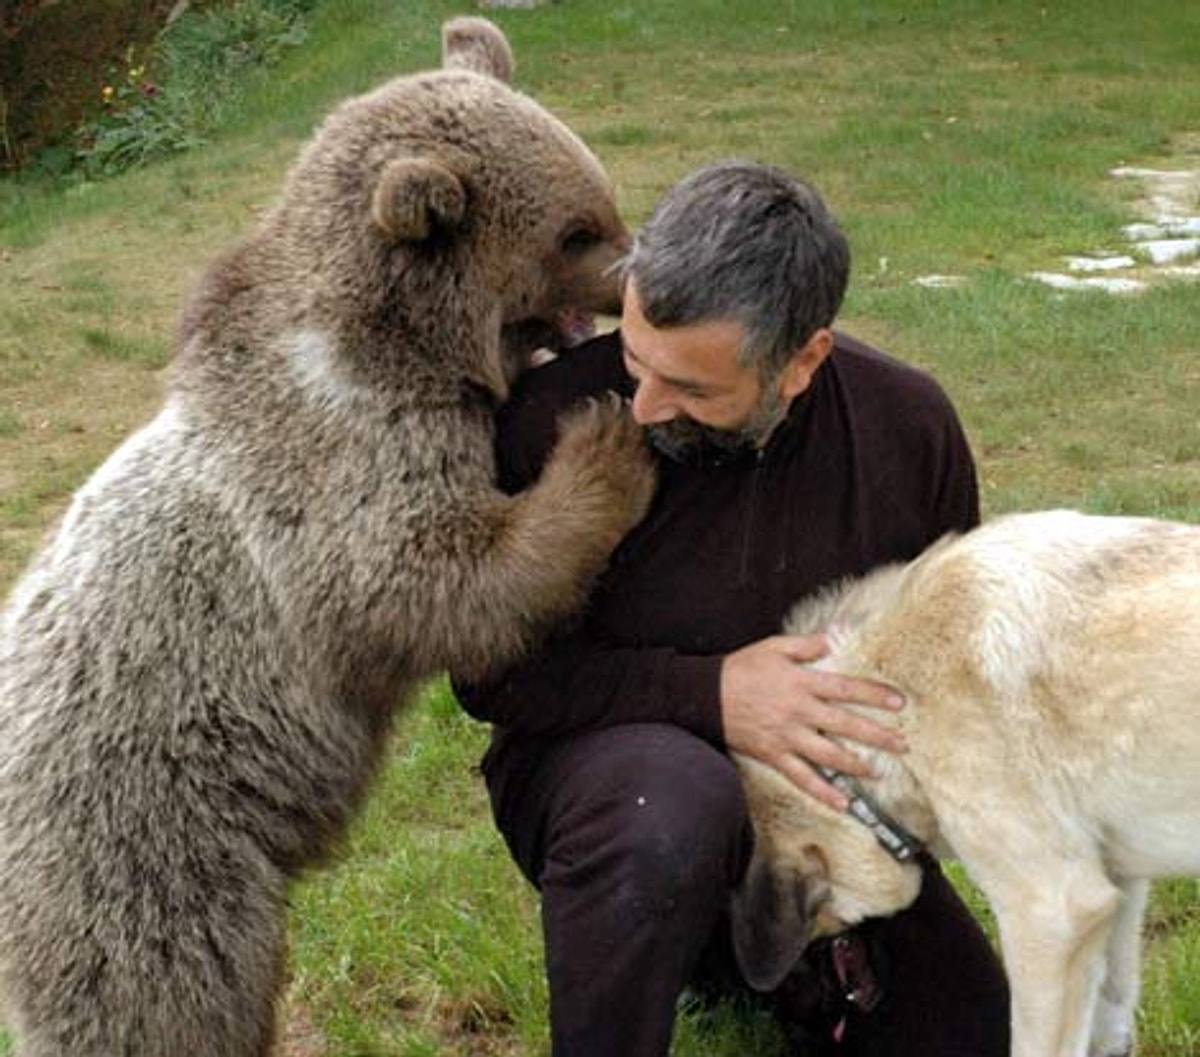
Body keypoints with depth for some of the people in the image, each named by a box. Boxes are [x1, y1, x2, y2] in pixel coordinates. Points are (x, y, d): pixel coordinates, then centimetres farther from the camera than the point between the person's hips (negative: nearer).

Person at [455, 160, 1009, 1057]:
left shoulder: (909, 425, -11)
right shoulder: (557, 419, -22)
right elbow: (492, 673, -14)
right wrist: (708, 695, -27)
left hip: (826, 787, 5)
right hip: (599, 760, -4)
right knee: (672, 803, -40)